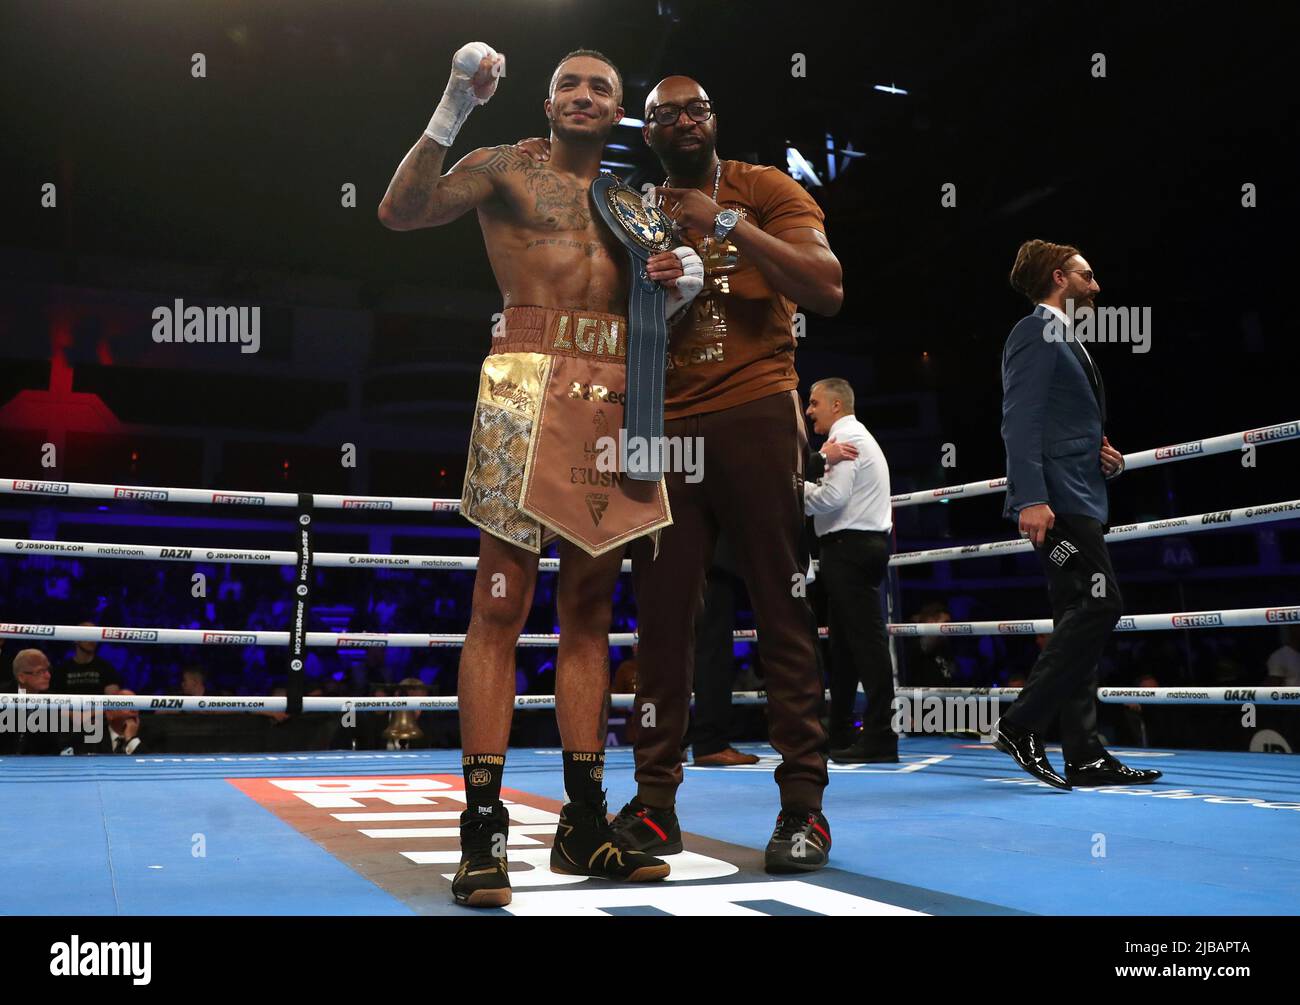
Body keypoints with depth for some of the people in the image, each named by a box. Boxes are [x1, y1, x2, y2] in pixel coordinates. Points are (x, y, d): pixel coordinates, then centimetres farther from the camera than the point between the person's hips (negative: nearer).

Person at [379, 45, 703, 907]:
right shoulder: (506, 170, 10)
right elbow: (400, 211, -5)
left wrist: (680, 288, 3)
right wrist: (453, 110, -11)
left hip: (616, 402, 5)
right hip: (528, 385, -5)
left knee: (591, 611, 5)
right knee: (502, 603, -9)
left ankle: (586, 822, 11)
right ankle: (483, 831, -7)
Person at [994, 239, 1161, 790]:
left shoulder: (1066, 341, 26)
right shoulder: (1035, 331, -4)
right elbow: (1021, 420, -16)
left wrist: (1101, 454, 10)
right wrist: (1031, 498, -26)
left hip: (1079, 497, 10)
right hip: (1055, 497, -10)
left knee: (1079, 618, 6)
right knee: (1099, 603, -17)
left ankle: (1084, 755, 7)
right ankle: (1022, 723, -12)